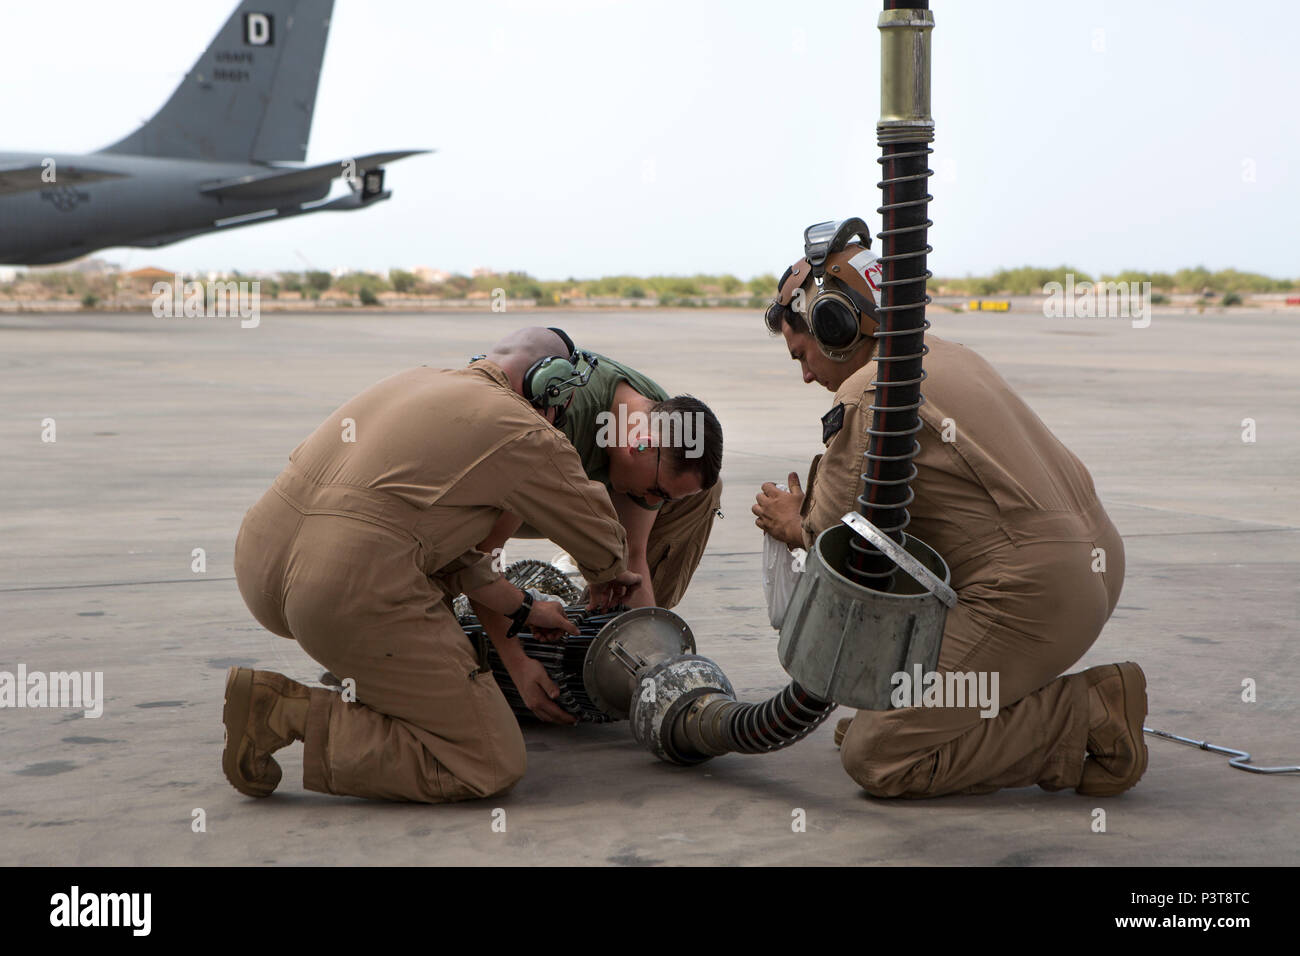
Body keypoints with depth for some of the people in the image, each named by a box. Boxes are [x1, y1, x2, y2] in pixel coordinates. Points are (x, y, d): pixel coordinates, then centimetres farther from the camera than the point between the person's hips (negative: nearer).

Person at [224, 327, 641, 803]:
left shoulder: (414, 381, 24)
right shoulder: (524, 434, 2)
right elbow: (599, 537, 19)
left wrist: (520, 610, 34)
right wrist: (609, 576, 42)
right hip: (353, 598, -9)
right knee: (492, 768, -1)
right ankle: (288, 714, -7)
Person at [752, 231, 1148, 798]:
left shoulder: (869, 398, -11)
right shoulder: (948, 355, 18)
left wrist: (794, 526, 17)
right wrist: (809, 515, 22)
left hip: (1032, 595, -10)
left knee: (875, 757, -7)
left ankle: (1087, 718, -7)